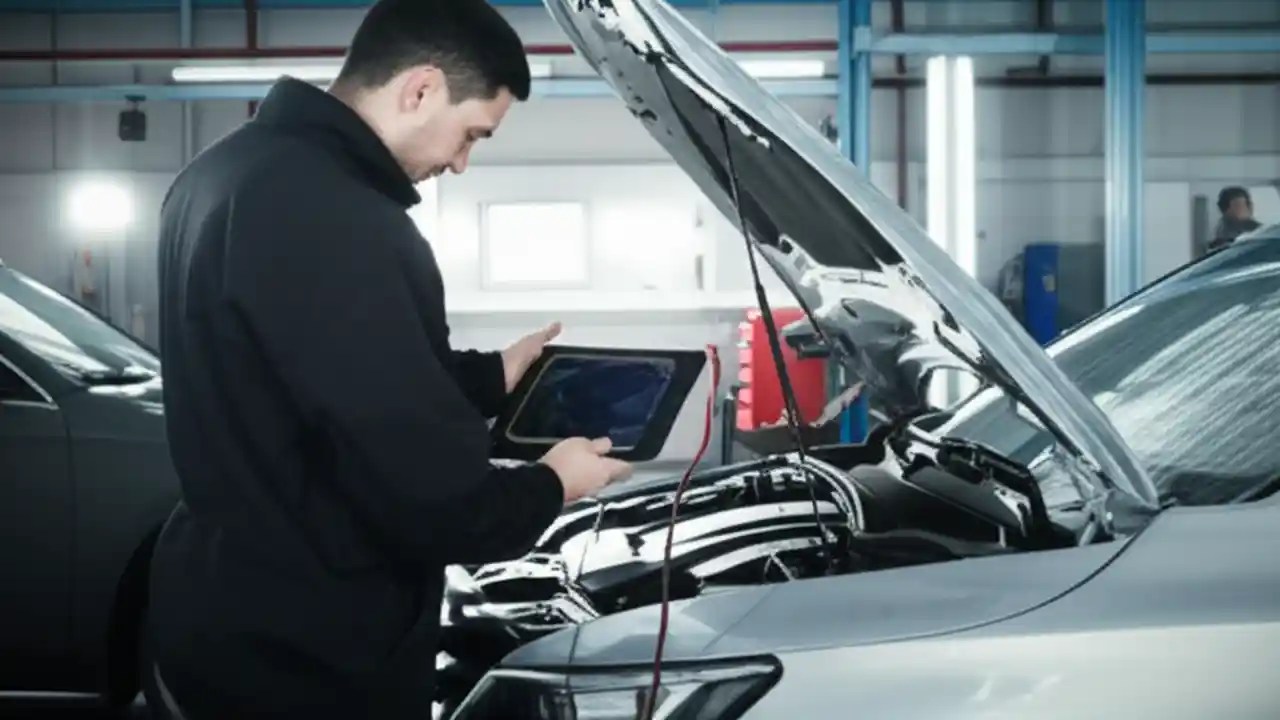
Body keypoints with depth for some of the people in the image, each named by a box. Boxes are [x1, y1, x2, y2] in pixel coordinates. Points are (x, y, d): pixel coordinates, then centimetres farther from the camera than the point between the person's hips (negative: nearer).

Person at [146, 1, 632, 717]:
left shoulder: (232, 170, 7)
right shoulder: (333, 219, -27)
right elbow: (432, 496, -26)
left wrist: (491, 375, 18)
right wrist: (550, 487, -7)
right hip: (300, 657, -10)